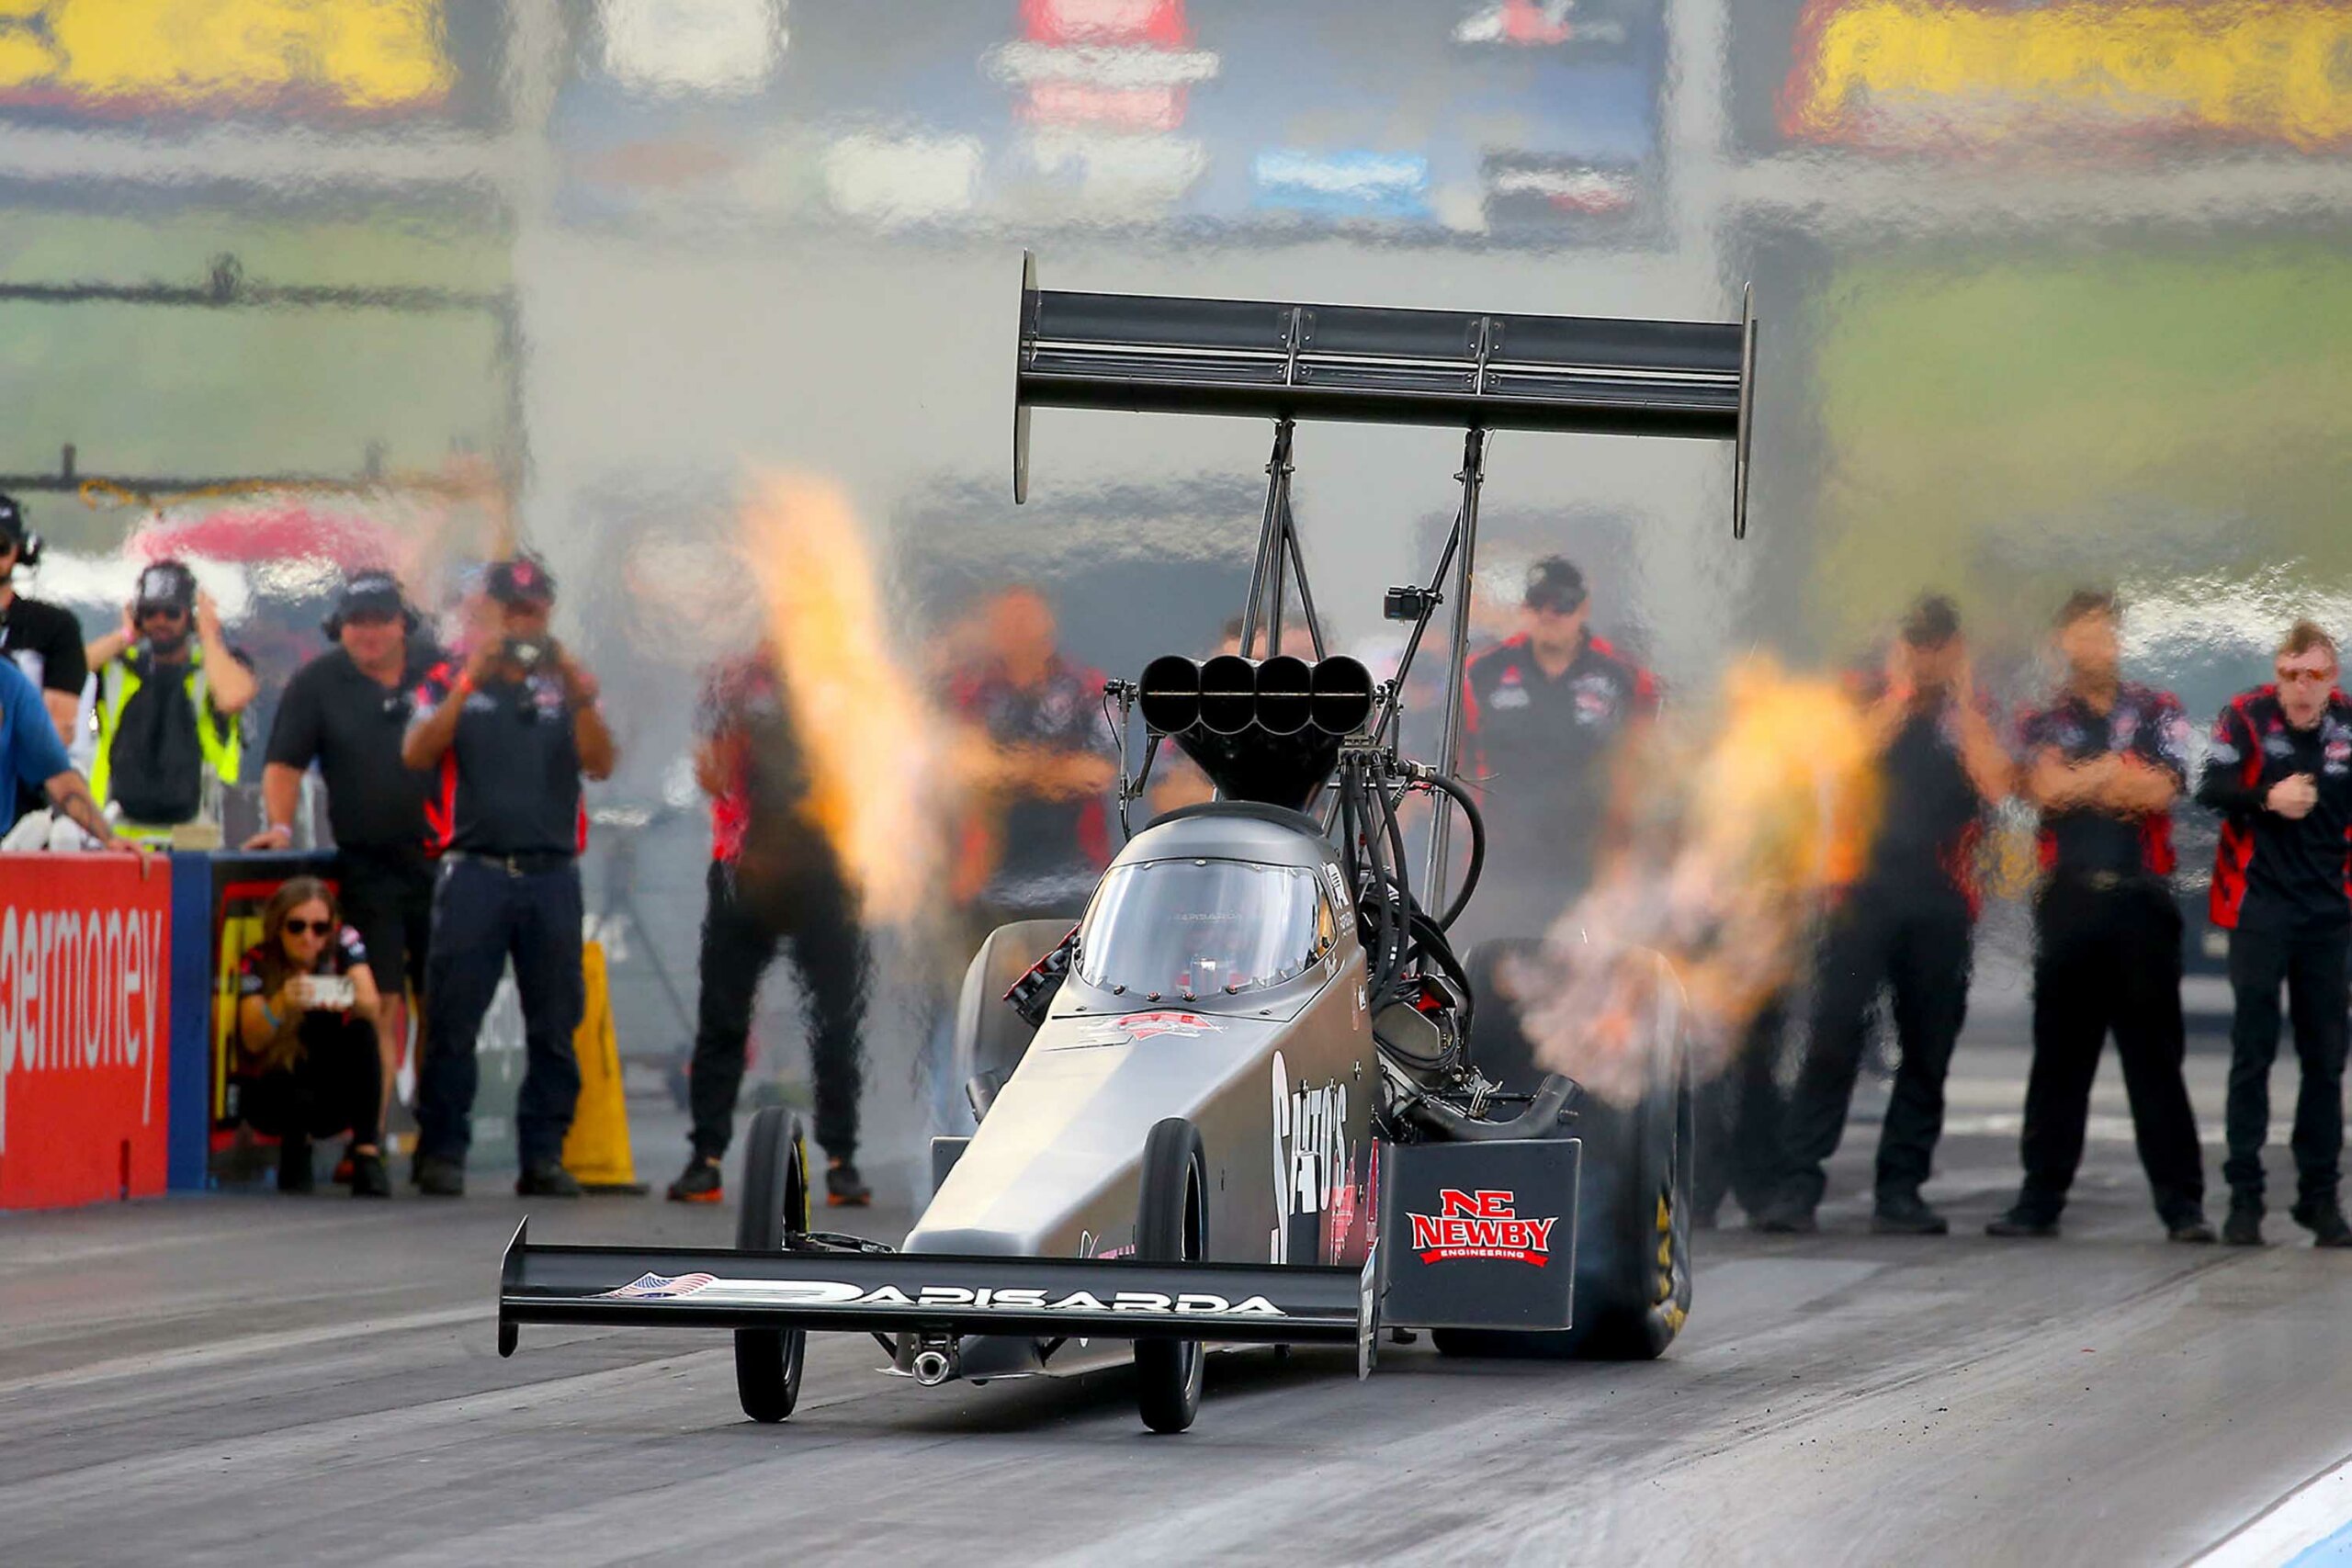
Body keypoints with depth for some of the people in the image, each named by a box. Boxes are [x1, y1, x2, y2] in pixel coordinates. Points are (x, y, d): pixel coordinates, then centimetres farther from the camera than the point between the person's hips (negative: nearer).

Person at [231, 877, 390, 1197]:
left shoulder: (344, 942, -10)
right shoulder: (258, 963, -14)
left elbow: (371, 1008, -25)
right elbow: (253, 1042, -26)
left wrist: (349, 1001, -49)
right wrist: (281, 1004, -45)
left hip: (334, 1091, 2)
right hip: (268, 1084, -2)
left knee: (361, 1031, -27)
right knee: (298, 1097, -36)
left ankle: (367, 1158, -25)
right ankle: (294, 1148, 1)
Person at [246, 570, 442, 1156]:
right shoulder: (318, 683, 4)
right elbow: (285, 762, 3)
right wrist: (279, 825, -13)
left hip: (440, 859, 2)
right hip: (367, 862, -2)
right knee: (380, 1003, -9)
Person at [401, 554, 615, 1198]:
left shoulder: (565, 687, 12)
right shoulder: (452, 680, 8)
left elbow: (601, 765, 0)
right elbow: (416, 754, -7)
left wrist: (580, 695, -16)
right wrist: (469, 684, -16)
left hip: (552, 873, 2)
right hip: (475, 871, -2)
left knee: (554, 1025, 3)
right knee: (452, 1021, -5)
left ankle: (544, 1155, 8)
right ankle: (441, 1152, -1)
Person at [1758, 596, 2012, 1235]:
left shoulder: (1973, 714, 10)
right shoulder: (1869, 698, 9)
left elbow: (1994, 784, -7)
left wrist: (1962, 701, -6)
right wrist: (1901, 693, -7)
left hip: (1941, 900, 2)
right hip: (1866, 888, -2)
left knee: (1927, 1051, 4)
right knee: (1834, 1038, -9)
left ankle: (1900, 1190, 10)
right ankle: (1798, 1183, -10)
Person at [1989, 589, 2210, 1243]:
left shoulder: (2159, 712, 9)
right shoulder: (2043, 721, 11)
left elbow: (2161, 791, -6)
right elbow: (2044, 788, -7)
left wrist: (2079, 781, -3)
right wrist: (2119, 771, -3)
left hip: (2141, 899, -1)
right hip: (2070, 898, 1)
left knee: (2156, 1053, -1)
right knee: (2059, 1053, 4)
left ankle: (2182, 1203, 0)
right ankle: (2041, 1199, 8)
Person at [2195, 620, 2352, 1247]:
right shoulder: (2247, 716, -8)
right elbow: (2210, 788, -14)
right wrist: (2265, 799, -27)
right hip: (2259, 907, -3)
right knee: (2252, 1054, -1)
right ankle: (2244, 1195, 3)